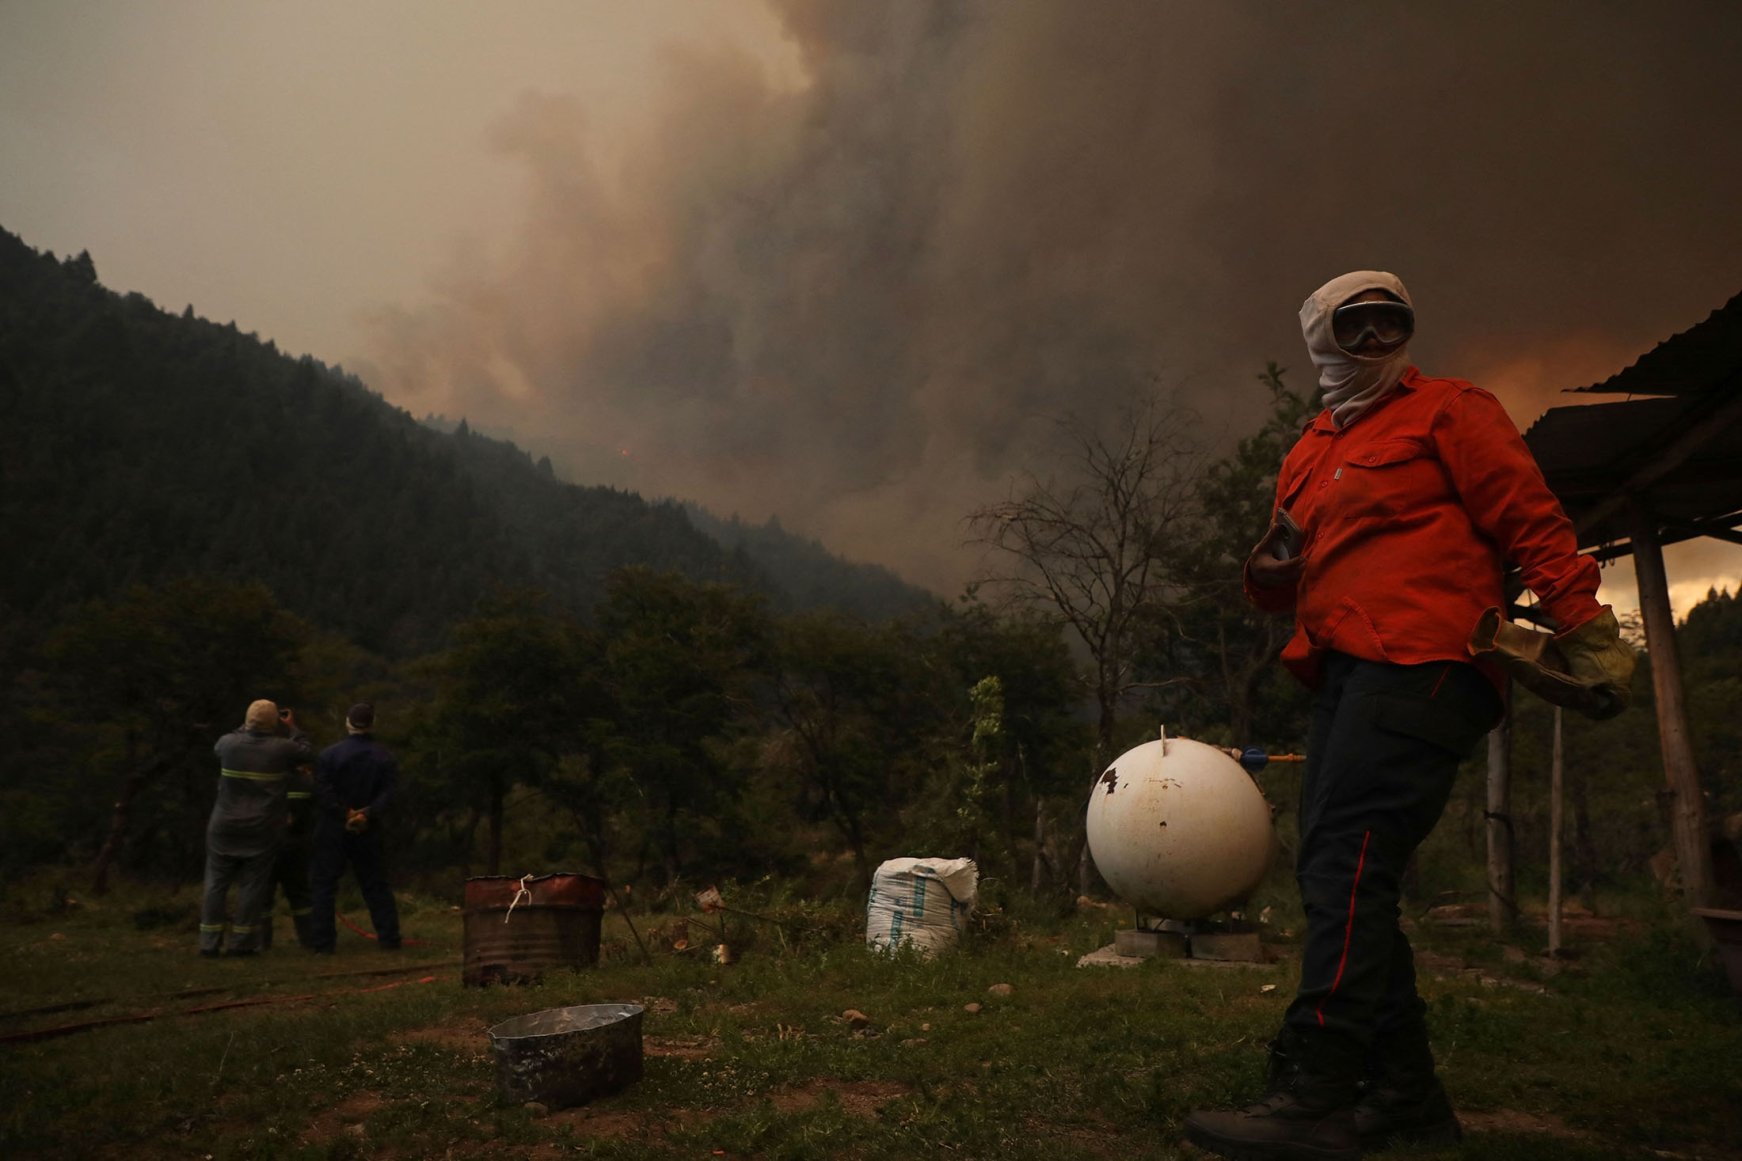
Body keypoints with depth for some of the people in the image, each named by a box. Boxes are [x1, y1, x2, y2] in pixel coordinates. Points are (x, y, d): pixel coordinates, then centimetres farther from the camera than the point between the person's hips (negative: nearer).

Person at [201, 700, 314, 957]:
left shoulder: (229, 743, -5)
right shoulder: (281, 748, -9)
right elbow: (308, 753, 9)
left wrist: (245, 727, 25)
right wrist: (293, 728, 18)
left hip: (224, 827, 2)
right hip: (262, 830, -2)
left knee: (216, 884, 10)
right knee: (252, 885, 4)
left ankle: (209, 942, 11)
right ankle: (242, 943, 5)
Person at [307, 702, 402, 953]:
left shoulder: (330, 754, -5)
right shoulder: (385, 757, 2)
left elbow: (323, 791, -14)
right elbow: (388, 793, -9)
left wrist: (345, 813, -11)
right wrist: (368, 814, -17)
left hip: (332, 830, -2)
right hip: (368, 831, 3)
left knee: (323, 884, 5)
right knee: (376, 885, 10)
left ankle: (322, 941, 2)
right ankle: (389, 937, 10)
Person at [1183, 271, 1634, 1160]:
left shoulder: (1448, 412, 6)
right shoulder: (1309, 454, 25)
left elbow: (1534, 523, -2)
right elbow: (1298, 585, 27)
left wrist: (1585, 635, -10)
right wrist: (1270, 574, 4)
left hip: (1420, 663, -8)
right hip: (1346, 676, 8)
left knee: (1344, 861, -20)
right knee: (1340, 874, 6)